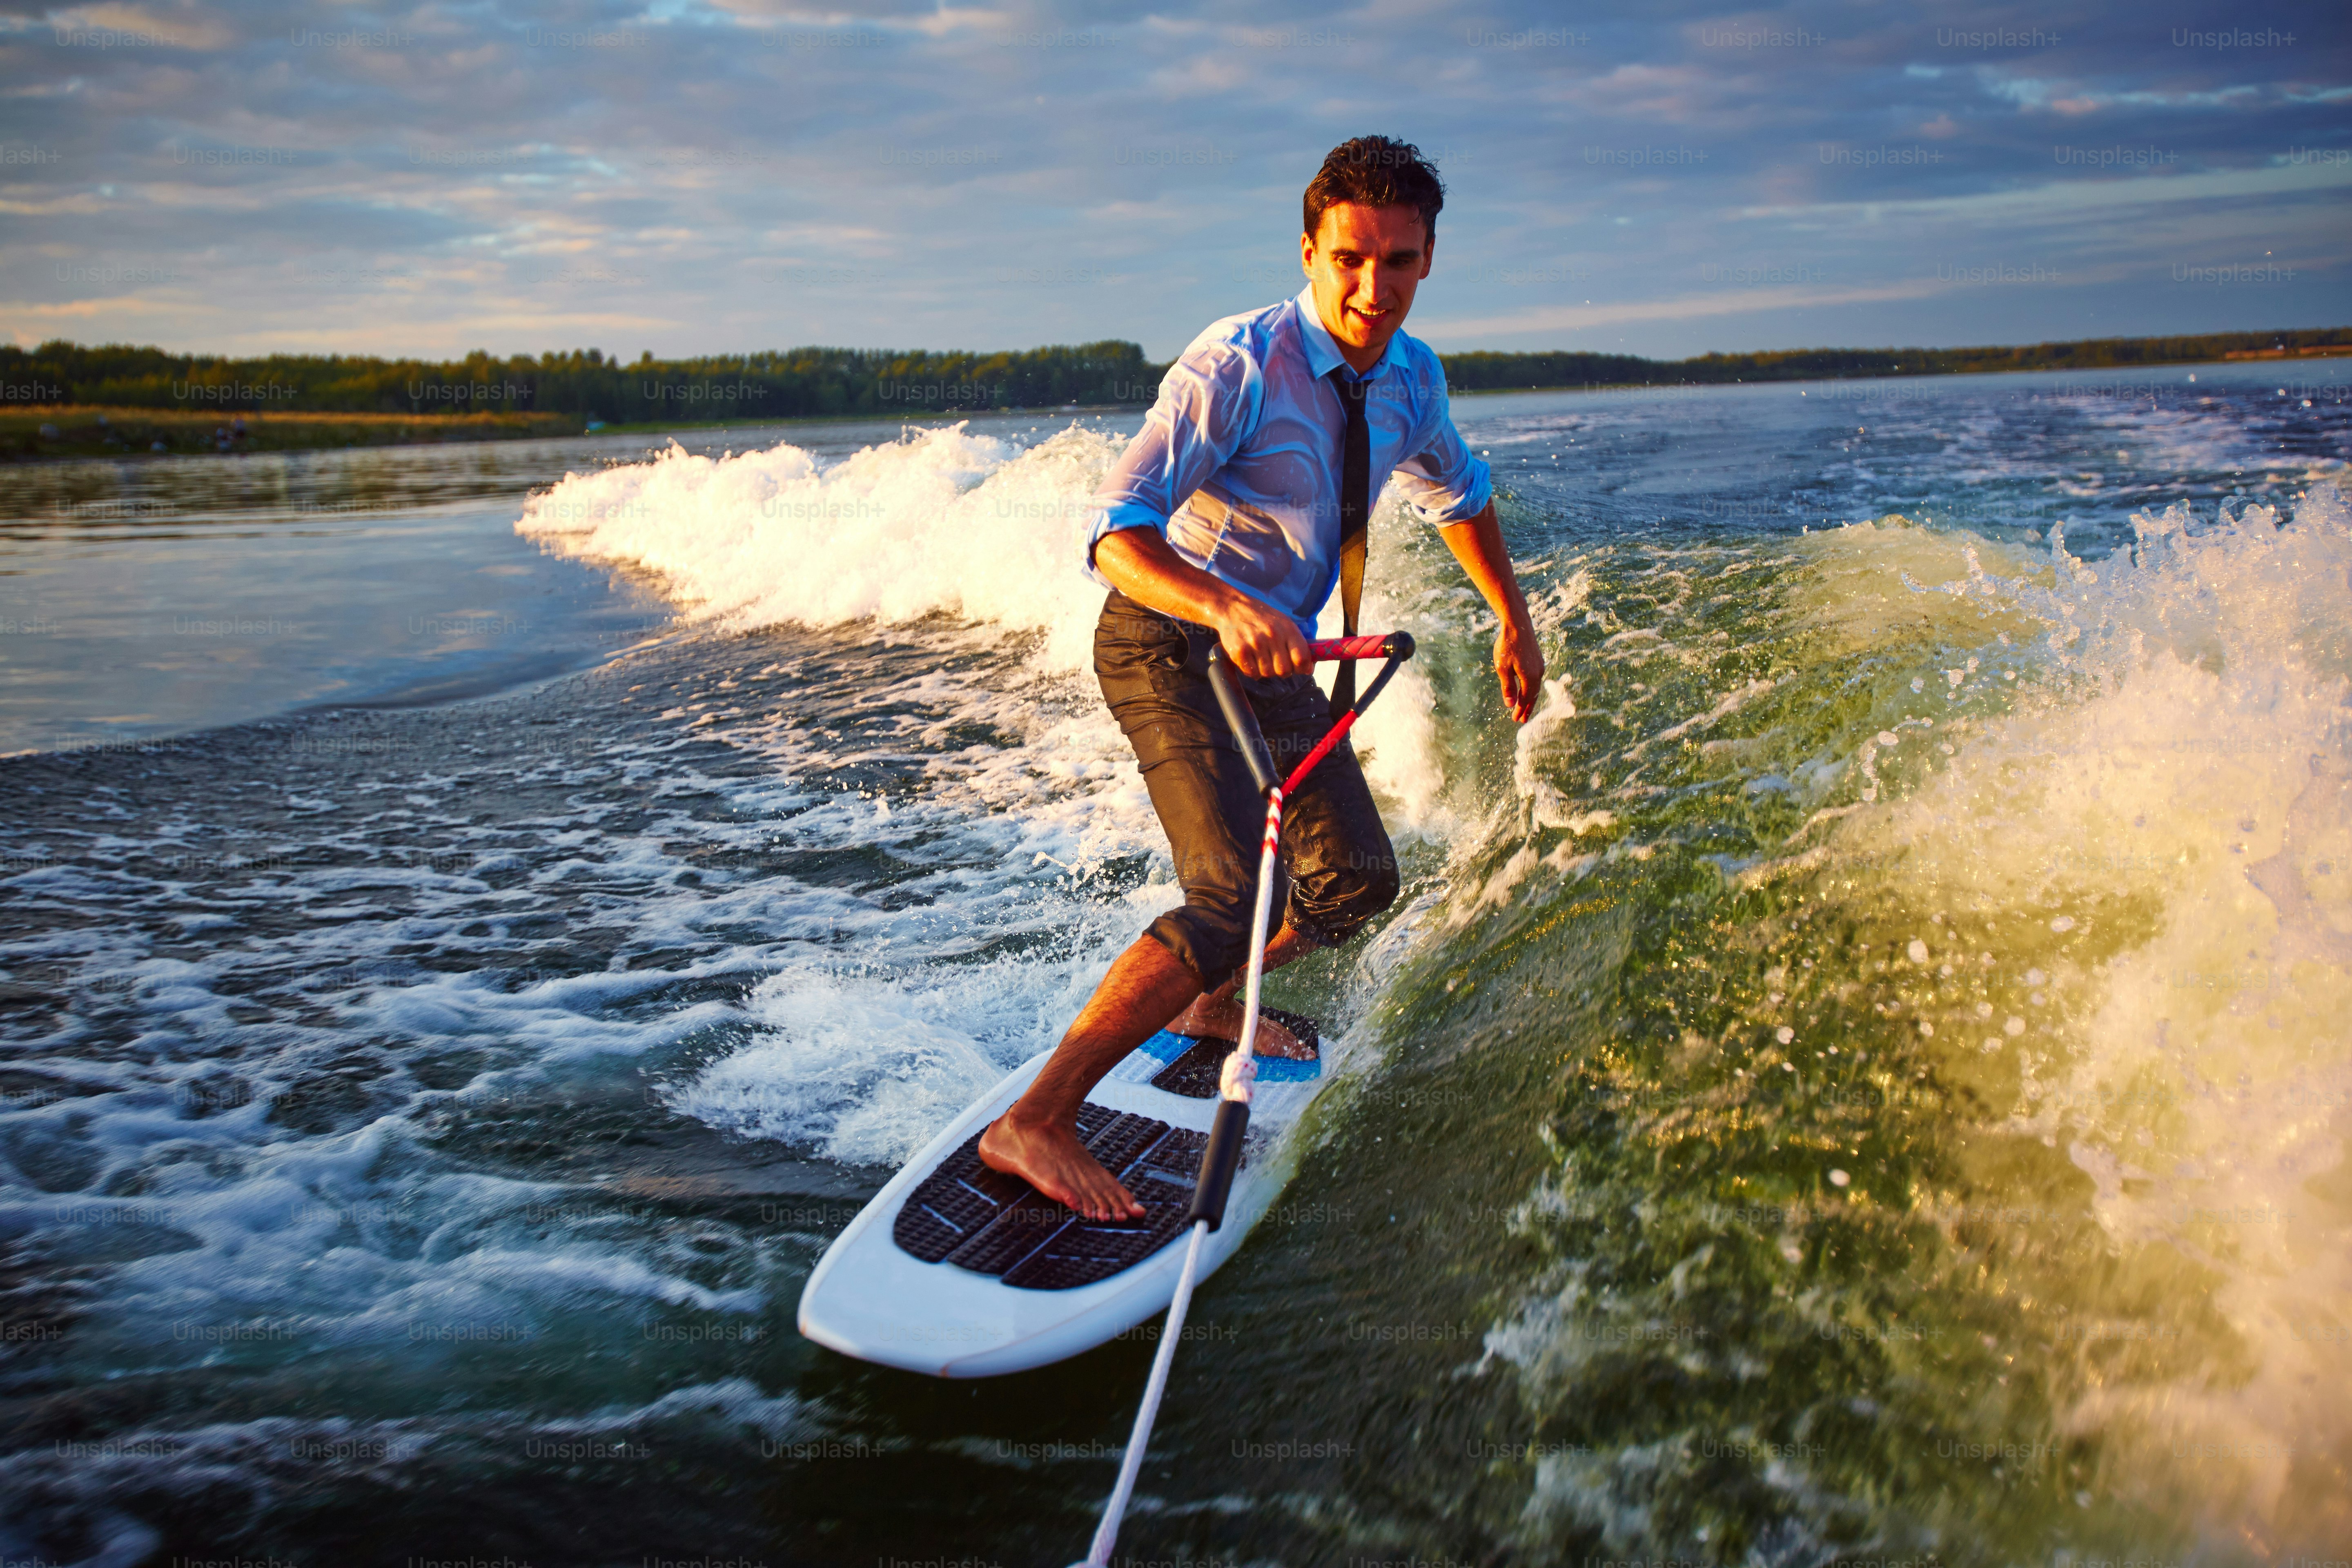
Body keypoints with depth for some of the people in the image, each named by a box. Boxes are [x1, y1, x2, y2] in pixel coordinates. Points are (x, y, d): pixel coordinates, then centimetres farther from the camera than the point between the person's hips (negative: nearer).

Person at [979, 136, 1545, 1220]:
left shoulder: (1410, 377, -1)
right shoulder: (1237, 366, -24)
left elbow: (1457, 492, 21)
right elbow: (1115, 531, -30)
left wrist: (1513, 620, 20)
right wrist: (1227, 609, -47)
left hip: (1274, 651, 8)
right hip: (1167, 639, -8)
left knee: (1357, 882, 14)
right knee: (1234, 899, -24)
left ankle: (1207, 1003, 39)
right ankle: (1034, 1122, -21)